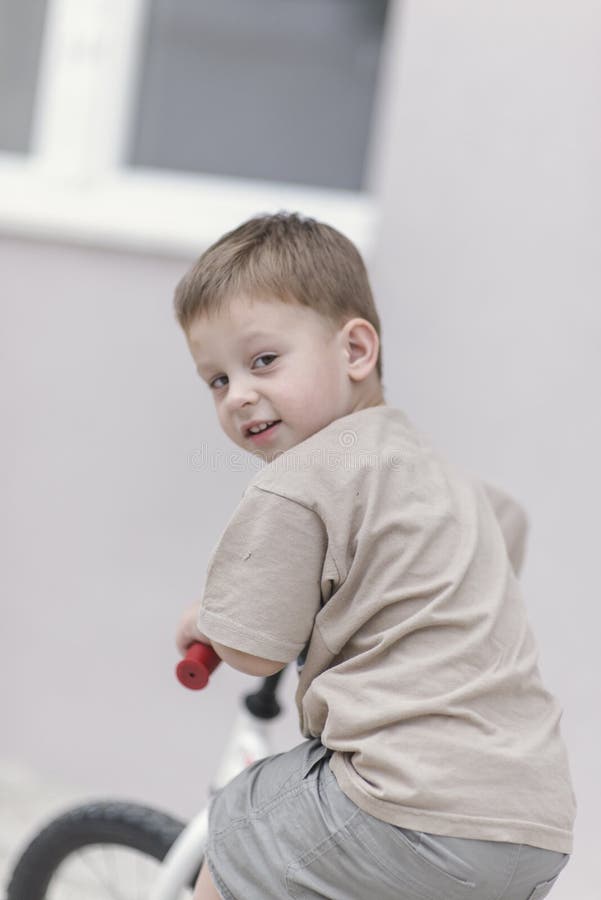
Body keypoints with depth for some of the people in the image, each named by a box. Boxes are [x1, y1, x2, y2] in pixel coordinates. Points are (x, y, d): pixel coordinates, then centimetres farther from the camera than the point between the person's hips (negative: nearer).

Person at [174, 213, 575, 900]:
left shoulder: (295, 485, -11)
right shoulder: (431, 465, 18)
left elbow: (253, 649, -7)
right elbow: (509, 523, 39)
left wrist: (197, 622, 17)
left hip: (418, 808, -9)